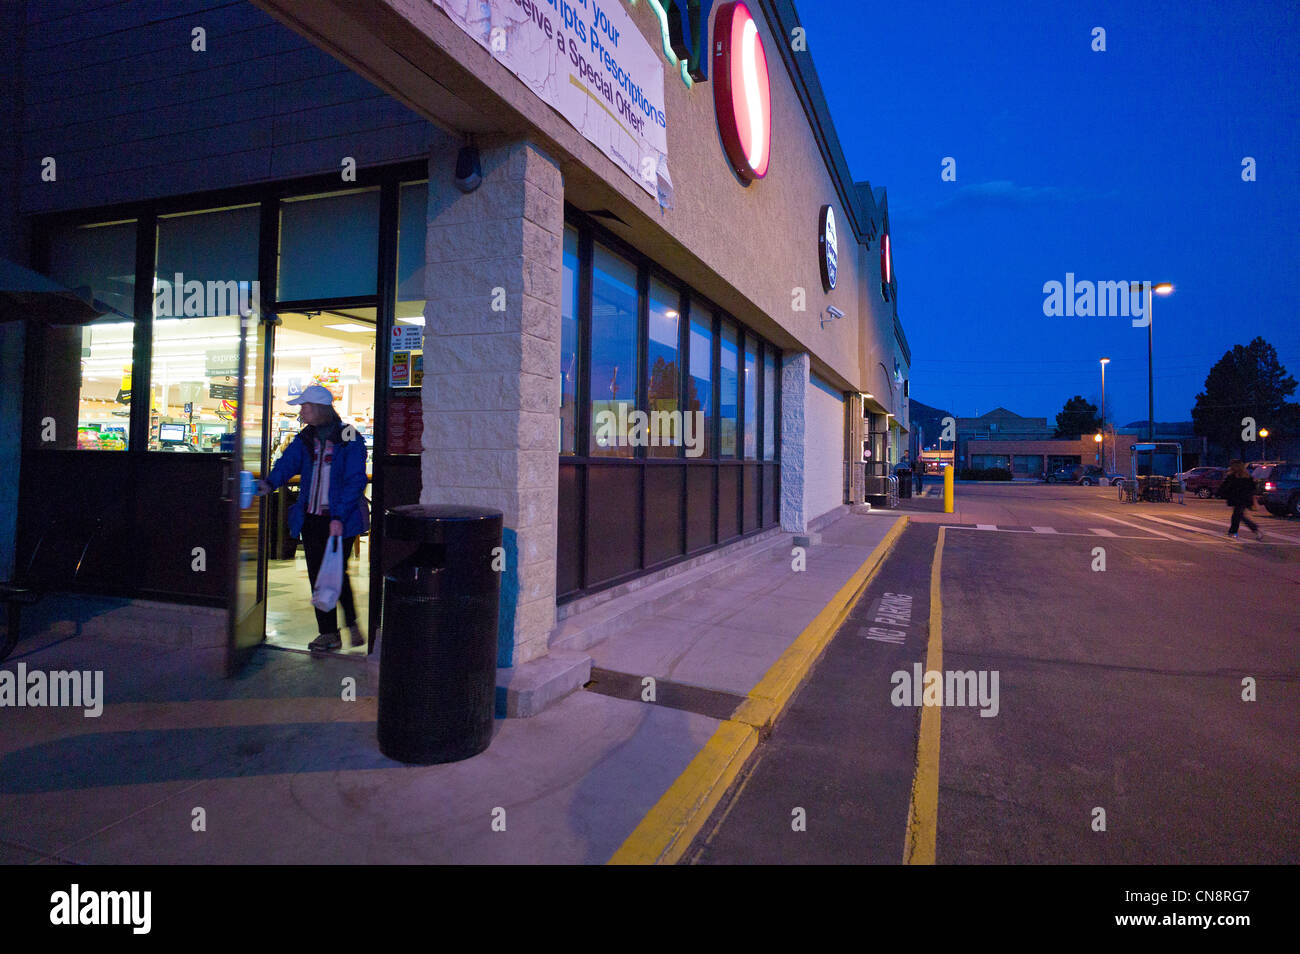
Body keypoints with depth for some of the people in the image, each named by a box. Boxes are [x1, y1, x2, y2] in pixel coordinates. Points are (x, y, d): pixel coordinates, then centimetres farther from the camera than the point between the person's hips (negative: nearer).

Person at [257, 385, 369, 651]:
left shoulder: (350, 440, -8)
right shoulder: (305, 439, 10)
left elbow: (354, 481, -12)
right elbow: (288, 462, -2)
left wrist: (339, 518, -18)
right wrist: (269, 483, -23)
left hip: (340, 520, -5)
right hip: (311, 518, 6)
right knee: (317, 576, 8)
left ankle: (351, 623, 21)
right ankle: (329, 633, 19)